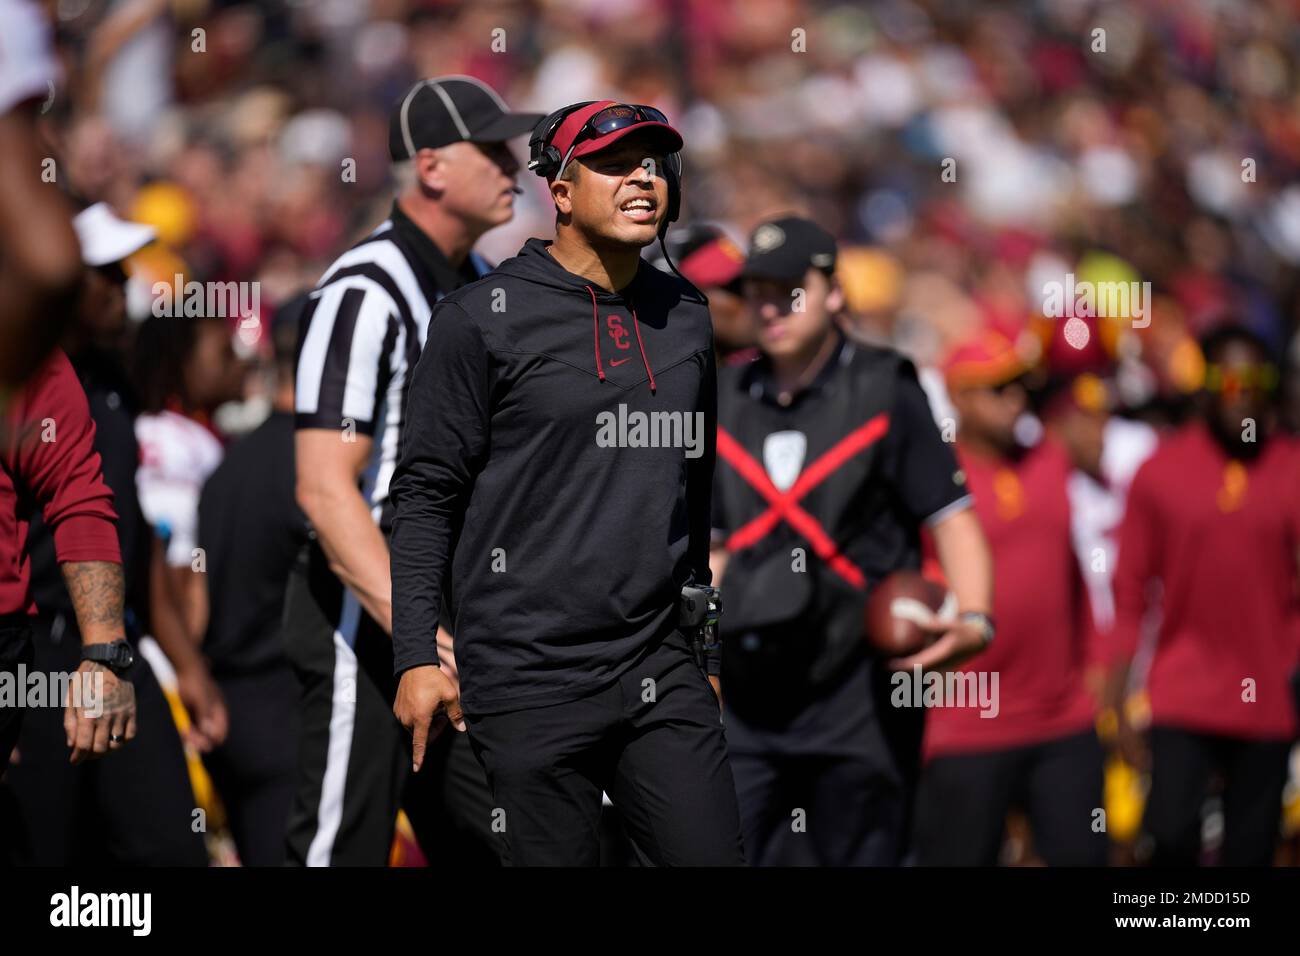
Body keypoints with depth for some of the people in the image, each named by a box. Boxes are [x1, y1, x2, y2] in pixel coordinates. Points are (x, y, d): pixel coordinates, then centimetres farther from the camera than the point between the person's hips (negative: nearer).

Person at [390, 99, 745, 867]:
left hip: (663, 677, 5)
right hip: (533, 682, -5)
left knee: (714, 853, -3)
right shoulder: (485, 316, -2)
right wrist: (417, 658, -8)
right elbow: (427, 493, -2)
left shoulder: (686, 318, 13)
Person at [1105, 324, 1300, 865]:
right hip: (1182, 693, -1)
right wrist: (1118, 704, 0)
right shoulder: (1161, 472, 0)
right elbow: (1129, 593, 3)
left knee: (1250, 851, 4)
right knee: (1171, 834, -15)